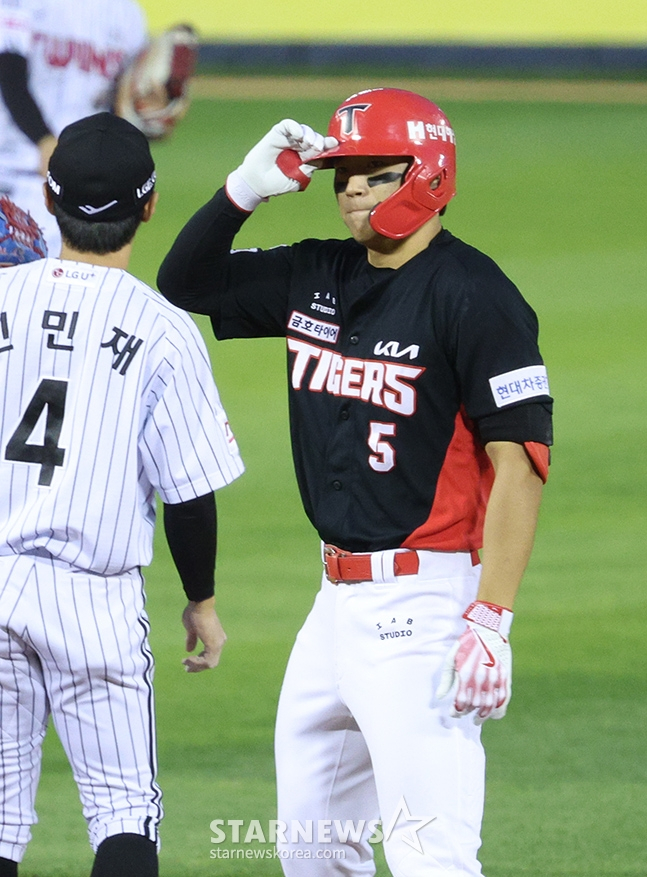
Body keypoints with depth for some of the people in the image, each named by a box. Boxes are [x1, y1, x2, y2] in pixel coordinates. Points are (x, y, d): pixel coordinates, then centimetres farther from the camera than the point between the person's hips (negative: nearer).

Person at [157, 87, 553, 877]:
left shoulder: (472, 295, -13)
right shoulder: (315, 278, 10)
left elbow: (520, 463, -17)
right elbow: (185, 283, 19)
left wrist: (491, 621, -24)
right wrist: (247, 187, 2)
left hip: (423, 604, -9)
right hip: (340, 599, 9)